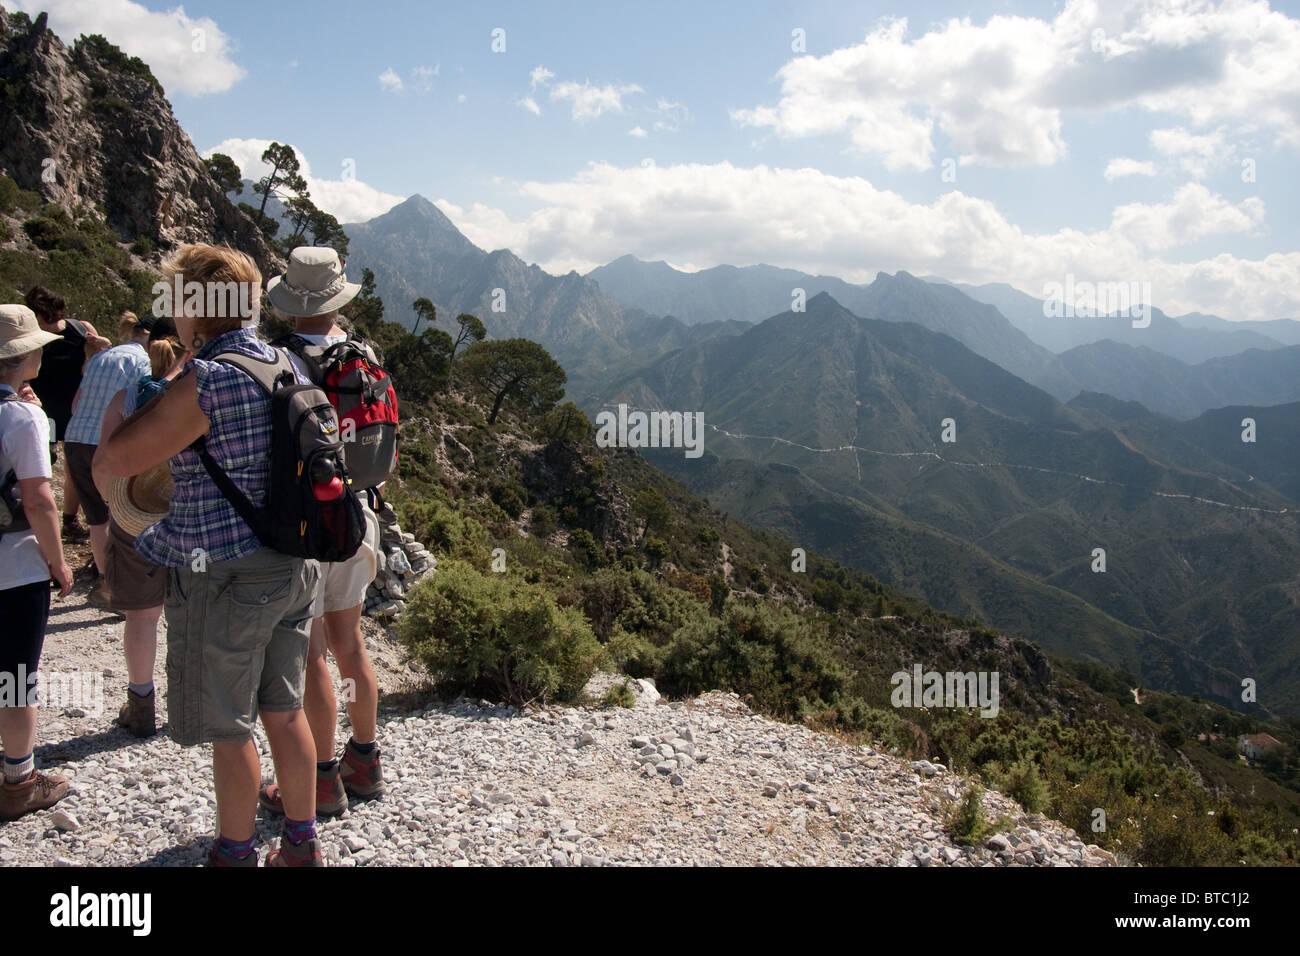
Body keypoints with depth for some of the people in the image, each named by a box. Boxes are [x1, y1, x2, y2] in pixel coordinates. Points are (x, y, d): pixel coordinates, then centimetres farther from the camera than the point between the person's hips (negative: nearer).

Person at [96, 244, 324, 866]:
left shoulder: (205, 382, -20)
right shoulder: (286, 366, 3)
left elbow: (113, 462, -15)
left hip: (224, 577, -7)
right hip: (292, 564, 8)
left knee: (228, 729, 10)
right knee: (284, 710, 19)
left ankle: (236, 855, 26)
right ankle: (302, 844, 31)